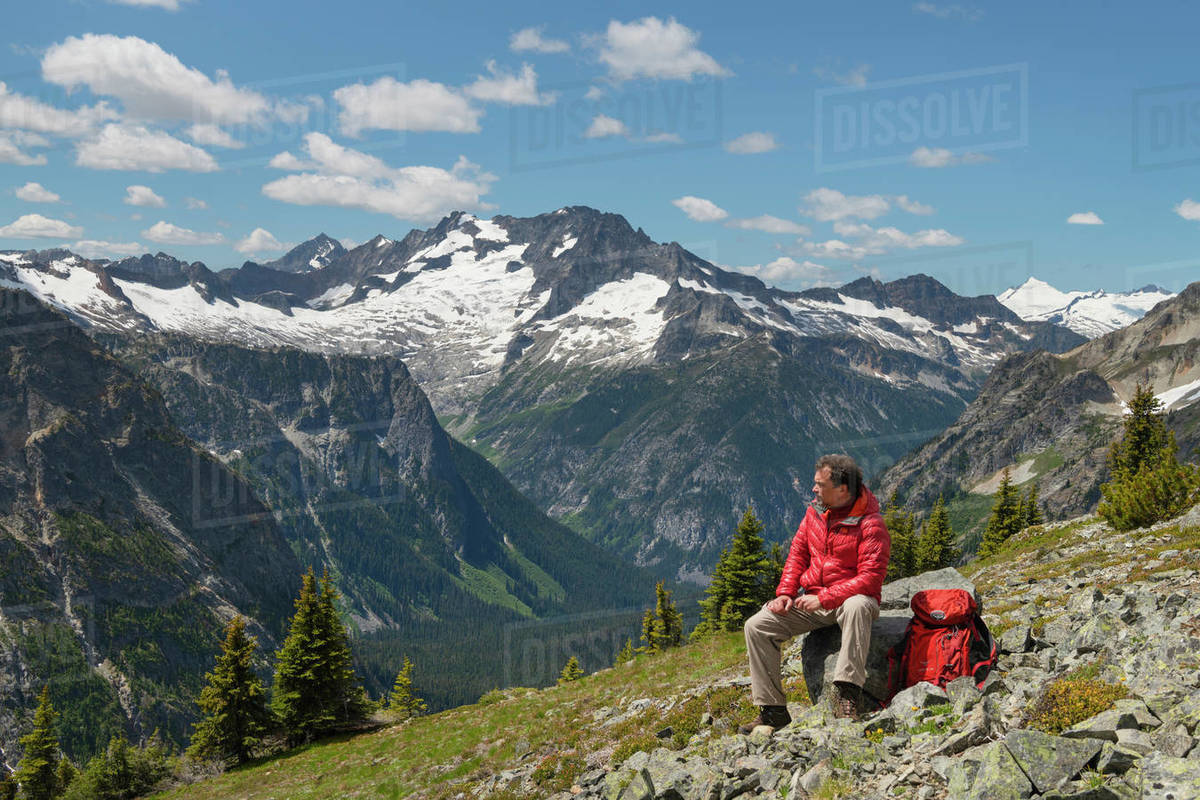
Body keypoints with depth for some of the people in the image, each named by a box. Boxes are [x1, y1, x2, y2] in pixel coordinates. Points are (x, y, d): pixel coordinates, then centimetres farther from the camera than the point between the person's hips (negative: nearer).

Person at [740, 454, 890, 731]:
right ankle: (772, 710, -7)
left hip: (848, 598, -6)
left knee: (857, 606, -43)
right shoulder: (815, 512, 6)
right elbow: (798, 552, 13)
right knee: (756, 626, -11)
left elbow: (870, 578, -21)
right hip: (811, 599, 6)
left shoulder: (871, 524, -15)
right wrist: (785, 593, -3)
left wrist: (823, 599, -25)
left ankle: (847, 696, -42)